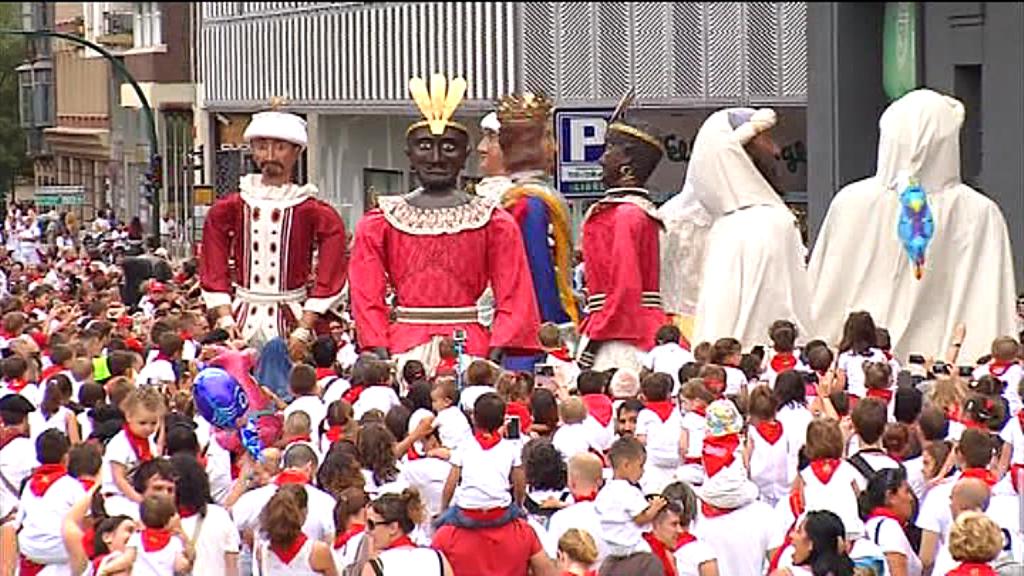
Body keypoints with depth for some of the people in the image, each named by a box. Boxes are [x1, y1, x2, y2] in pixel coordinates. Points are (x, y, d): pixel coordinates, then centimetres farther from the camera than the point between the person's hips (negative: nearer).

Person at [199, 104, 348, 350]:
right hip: (242, 321, 2)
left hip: (291, 321, -2)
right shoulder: (229, 209, 6)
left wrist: (304, 330, -11)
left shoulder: (315, 213, -2)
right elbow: (213, 271, 6)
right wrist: (226, 320, -6)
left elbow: (329, 278, -5)